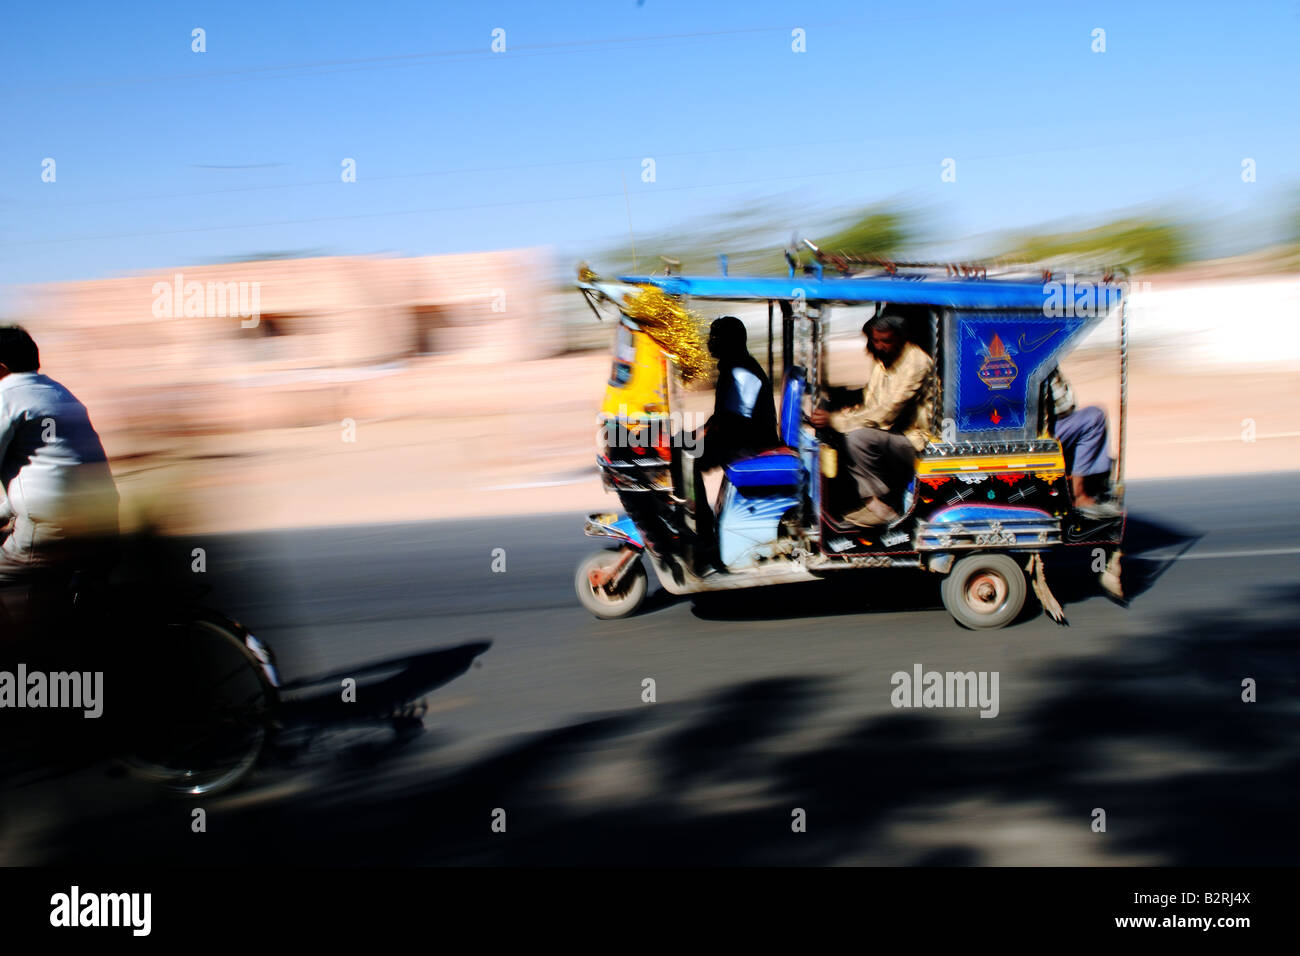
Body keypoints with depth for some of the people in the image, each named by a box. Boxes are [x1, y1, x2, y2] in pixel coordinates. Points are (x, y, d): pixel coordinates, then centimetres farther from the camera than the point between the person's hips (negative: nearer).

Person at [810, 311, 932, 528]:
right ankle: (871, 499, -15)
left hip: (913, 443, -9)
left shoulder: (916, 362, -15)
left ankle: (880, 507, -19)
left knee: (858, 436, -29)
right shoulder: (880, 360, 13)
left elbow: (887, 414, -23)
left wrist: (835, 420, -25)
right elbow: (869, 407, 16)